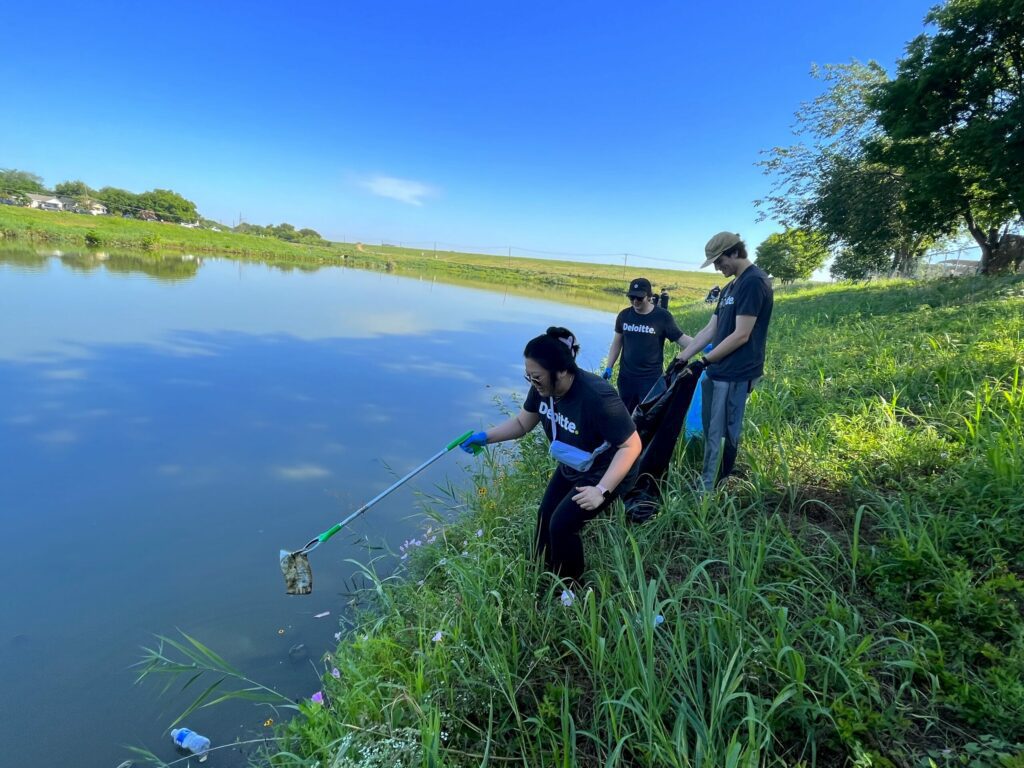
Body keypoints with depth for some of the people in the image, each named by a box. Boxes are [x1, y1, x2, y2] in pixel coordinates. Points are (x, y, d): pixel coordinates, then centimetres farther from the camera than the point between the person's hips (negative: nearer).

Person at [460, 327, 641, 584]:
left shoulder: (596, 397, -38)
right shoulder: (544, 387, -16)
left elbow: (632, 445, -32)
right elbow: (522, 422, 0)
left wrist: (601, 491, -37)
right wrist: (485, 437, -14)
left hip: (608, 472, -7)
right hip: (572, 468, 7)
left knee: (562, 524, -8)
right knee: (546, 515, 13)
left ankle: (568, 586, 20)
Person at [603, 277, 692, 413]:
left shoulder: (662, 316, -8)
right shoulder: (624, 315, 2)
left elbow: (680, 337, -4)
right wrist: (609, 367, 7)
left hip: (652, 378, -4)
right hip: (626, 376, 4)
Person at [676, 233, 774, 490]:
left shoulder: (754, 282, -13)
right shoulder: (731, 286, 17)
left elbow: (741, 336, -18)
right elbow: (710, 330, 17)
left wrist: (704, 362, -12)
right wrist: (680, 359, 12)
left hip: (734, 376, -10)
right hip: (717, 372, 10)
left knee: (721, 438, -3)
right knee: (712, 434, 14)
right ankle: (708, 486, 24)